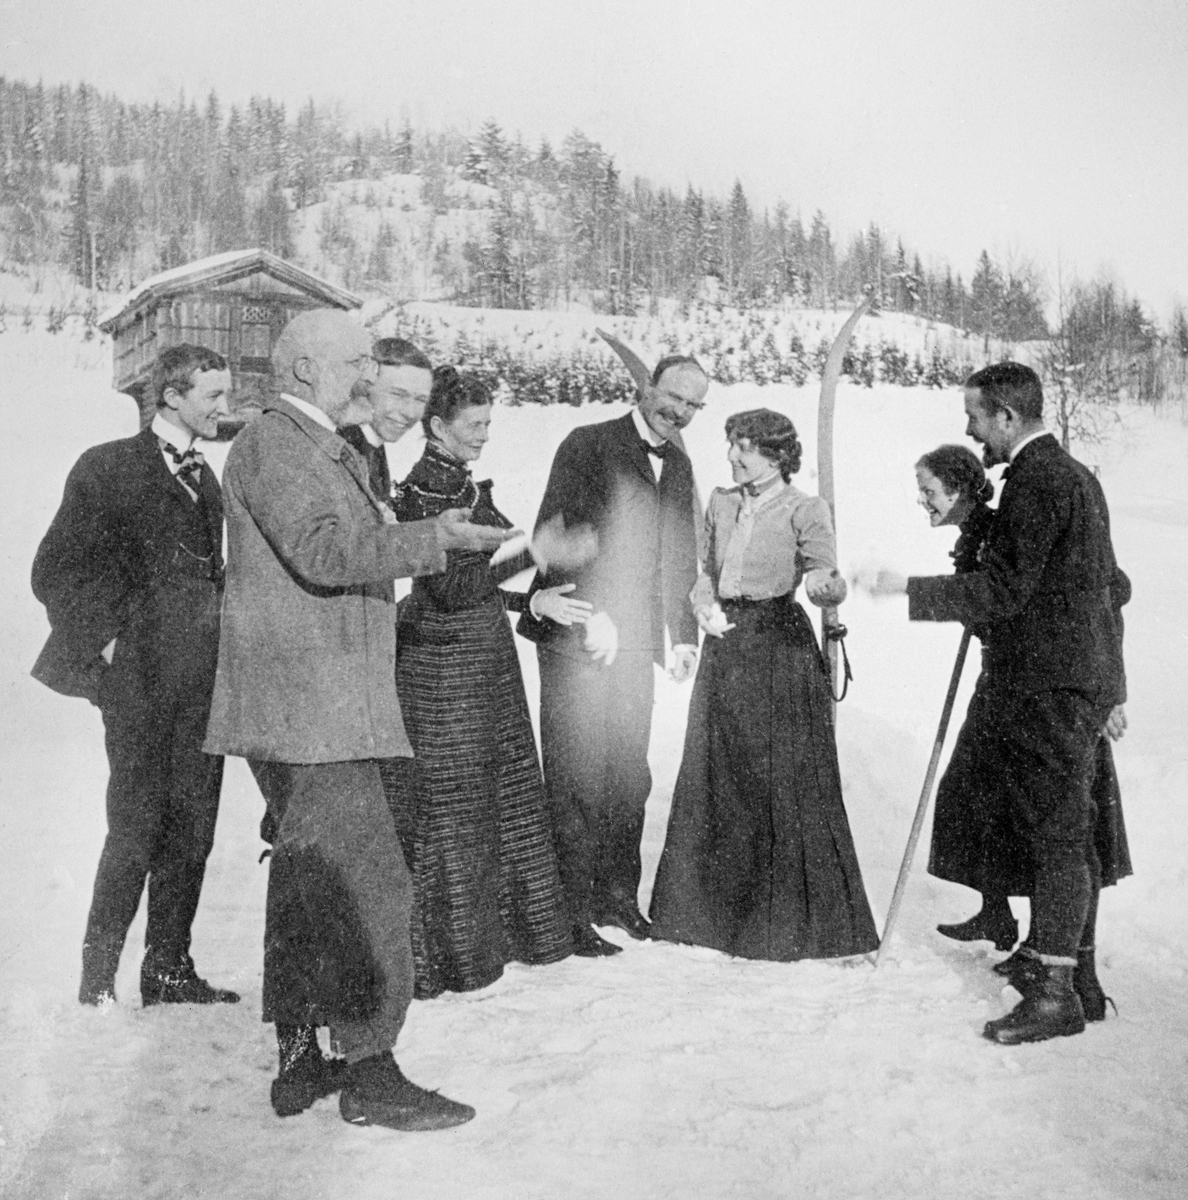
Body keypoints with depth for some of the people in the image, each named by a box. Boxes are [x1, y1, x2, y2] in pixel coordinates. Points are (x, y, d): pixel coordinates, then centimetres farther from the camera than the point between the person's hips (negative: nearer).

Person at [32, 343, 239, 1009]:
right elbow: (57, 572, -4)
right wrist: (107, 642, -10)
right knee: (137, 831, -4)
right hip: (141, 684, -6)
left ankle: (170, 970, 18)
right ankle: (98, 982, 9)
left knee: (193, 832, 7)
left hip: (203, 682, 6)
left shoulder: (206, 478, 17)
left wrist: (218, 645, 11)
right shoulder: (108, 467, -3)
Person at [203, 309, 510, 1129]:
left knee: (307, 881, 14)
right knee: (367, 886, -8)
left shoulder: (335, 454, 22)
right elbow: (321, 551, -24)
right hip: (310, 706, -11)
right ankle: (370, 1074, 0)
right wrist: (435, 537, -25)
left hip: (319, 708, 11)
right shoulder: (272, 444, -10)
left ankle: (299, 1063, 23)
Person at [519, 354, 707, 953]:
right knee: (577, 779, -3)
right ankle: (573, 910, 5)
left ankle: (618, 894, 24)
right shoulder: (587, 445, -5)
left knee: (628, 777, 12)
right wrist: (589, 615, -17)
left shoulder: (678, 464, 16)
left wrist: (684, 633, 15)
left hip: (634, 642, 6)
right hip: (575, 638, -6)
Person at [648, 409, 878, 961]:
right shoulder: (721, 502, 12)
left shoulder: (804, 510, -5)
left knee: (783, 779, -3)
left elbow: (830, 581, -13)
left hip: (780, 644, -6)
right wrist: (704, 603, 1)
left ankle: (793, 917, 11)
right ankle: (718, 906, 24)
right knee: (716, 776, 9)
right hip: (726, 643, 6)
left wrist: (824, 585, -35)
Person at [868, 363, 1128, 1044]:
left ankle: (1057, 993, 1)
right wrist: (1111, 679, 25)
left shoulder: (1034, 482, -16)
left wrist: (909, 589, -15)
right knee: (1061, 833, 15)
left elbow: (1003, 590, -21)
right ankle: (1066, 955, 24)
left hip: (1052, 690, -10)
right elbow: (1110, 582, 21)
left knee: (1057, 835, -6)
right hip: (1082, 679, 10)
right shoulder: (1077, 475, 17)